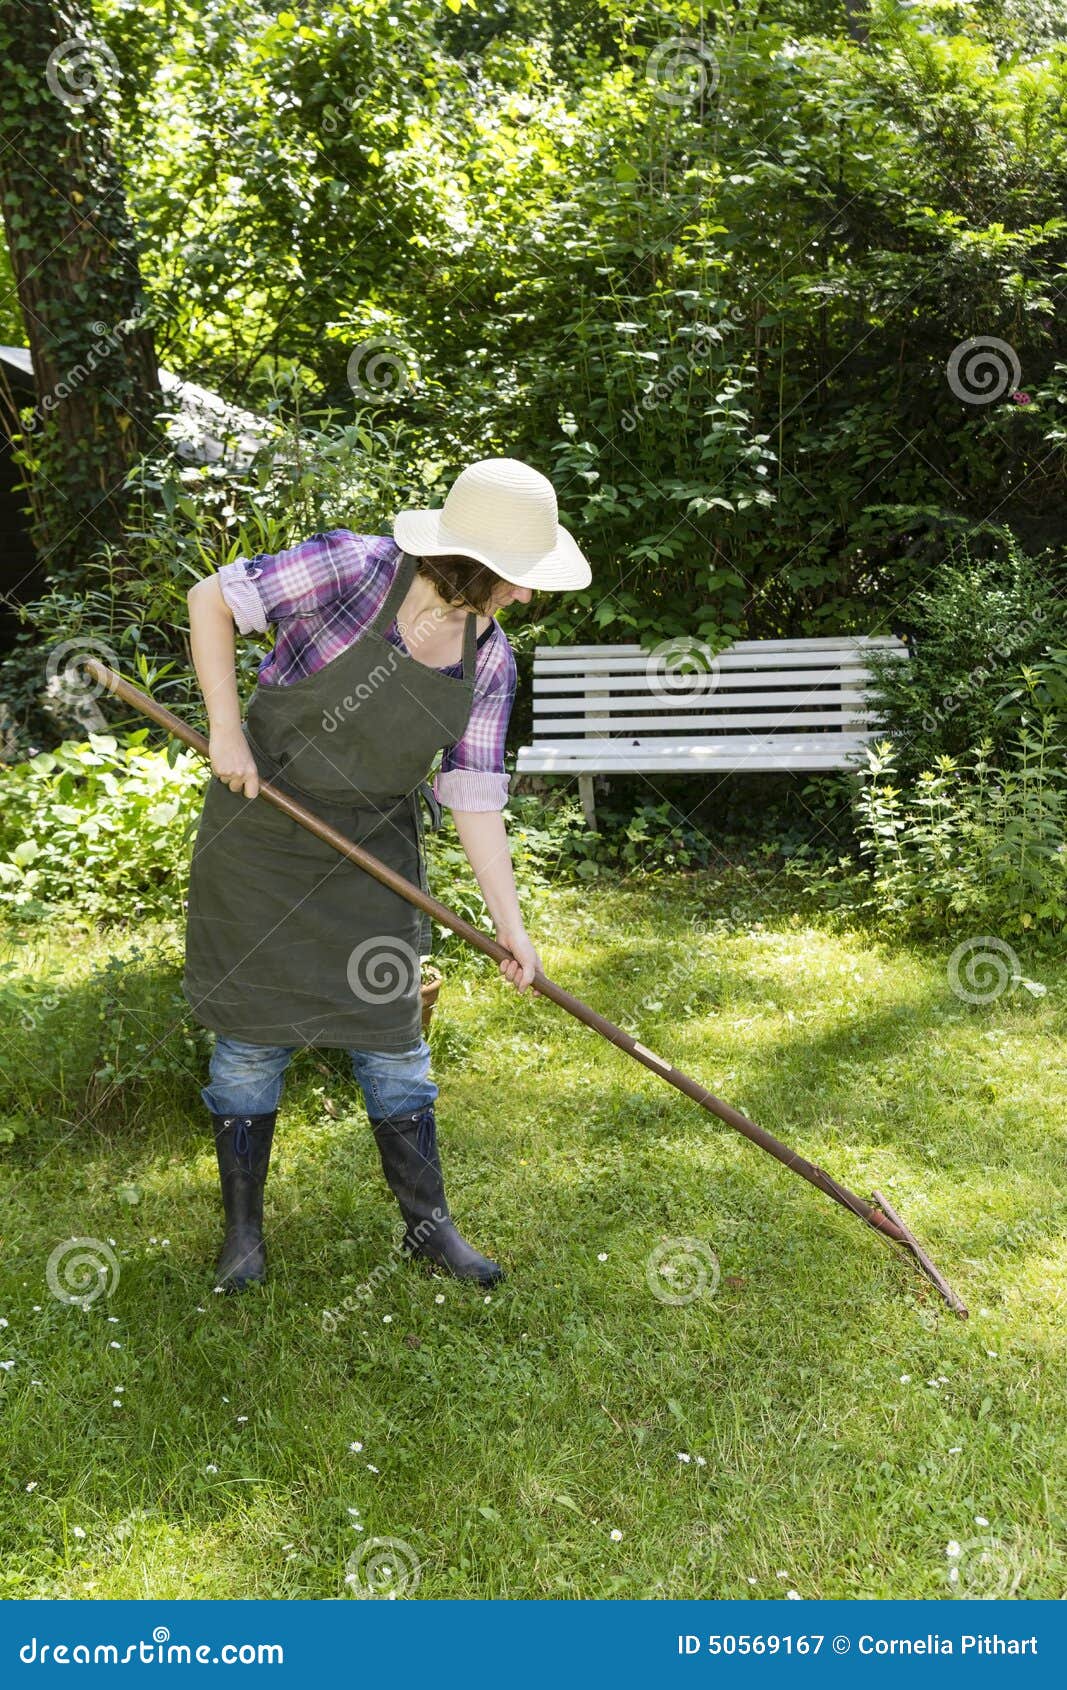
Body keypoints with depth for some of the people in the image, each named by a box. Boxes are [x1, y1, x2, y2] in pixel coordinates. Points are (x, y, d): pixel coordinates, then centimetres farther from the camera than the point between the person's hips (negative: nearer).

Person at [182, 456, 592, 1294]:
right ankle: (243, 1226, 23)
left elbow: (475, 797, -3)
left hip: (373, 854, 4)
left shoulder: (490, 662, -5)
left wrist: (510, 924, -7)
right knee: (253, 1032, 5)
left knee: (391, 1032, 8)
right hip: (261, 834, -3)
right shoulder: (354, 568, -19)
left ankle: (429, 1223, 22)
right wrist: (226, 729, -16)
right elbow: (213, 600, -10)